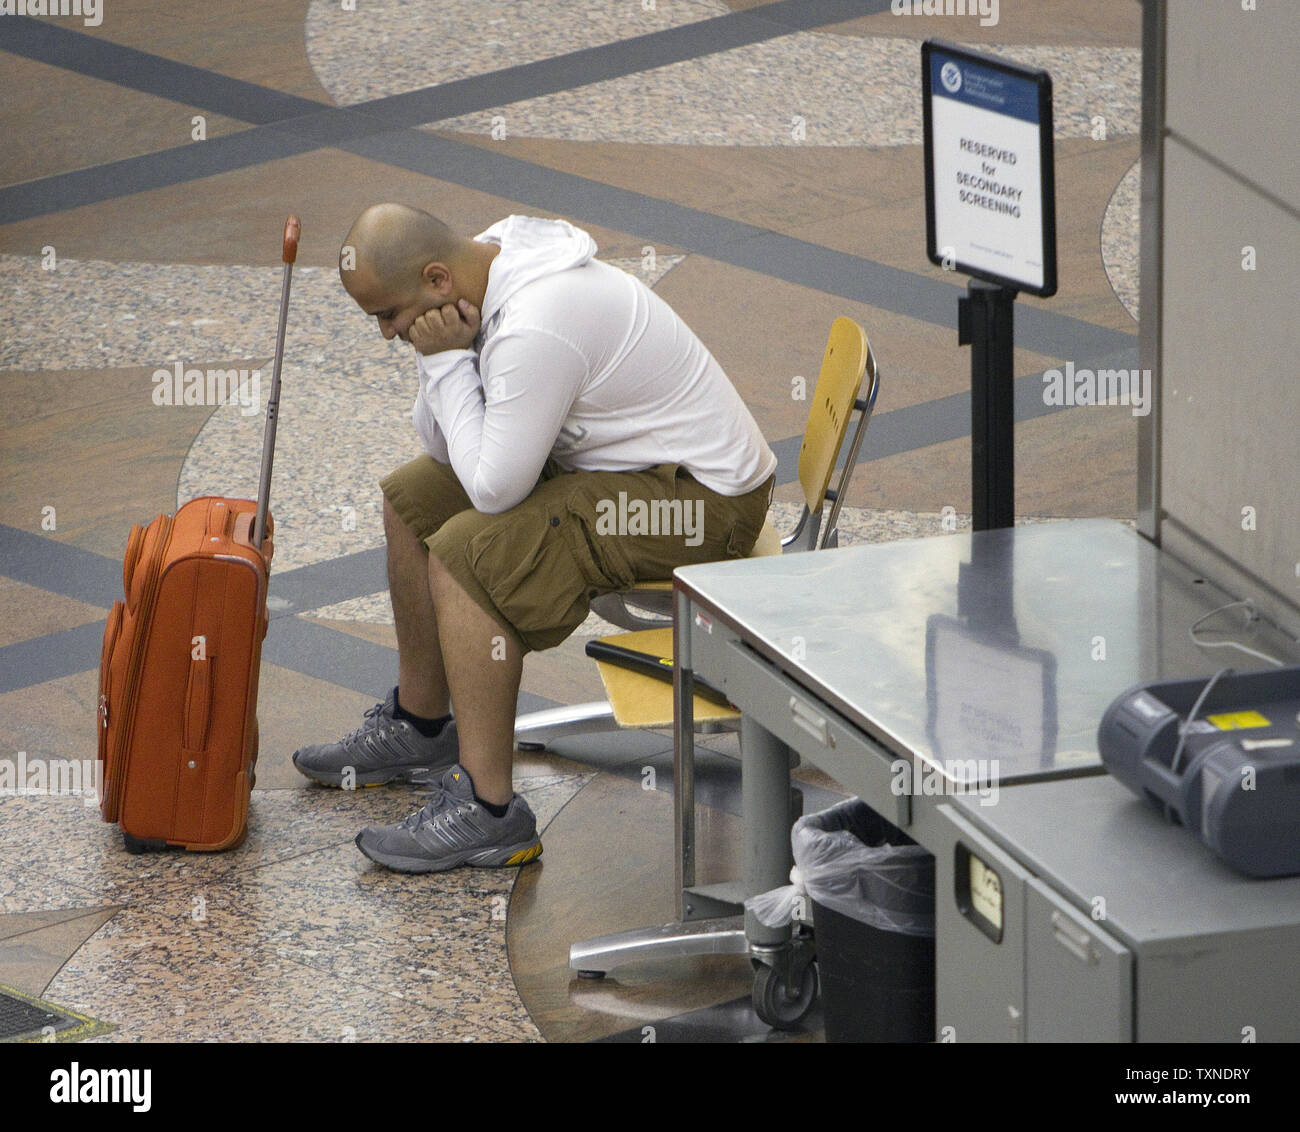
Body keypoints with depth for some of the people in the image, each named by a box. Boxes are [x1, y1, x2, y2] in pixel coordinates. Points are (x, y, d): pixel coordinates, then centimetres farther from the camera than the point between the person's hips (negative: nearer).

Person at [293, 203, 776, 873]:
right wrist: (444, 363, -13)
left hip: (700, 501, -11)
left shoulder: (535, 329, -30)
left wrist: (447, 362, -20)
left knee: (467, 552, -25)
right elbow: (443, 446, 6)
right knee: (412, 498, 16)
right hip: (625, 460, 11)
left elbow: (493, 488, -27)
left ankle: (487, 810, -21)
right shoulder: (490, 265, 0)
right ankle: (419, 727, 31)